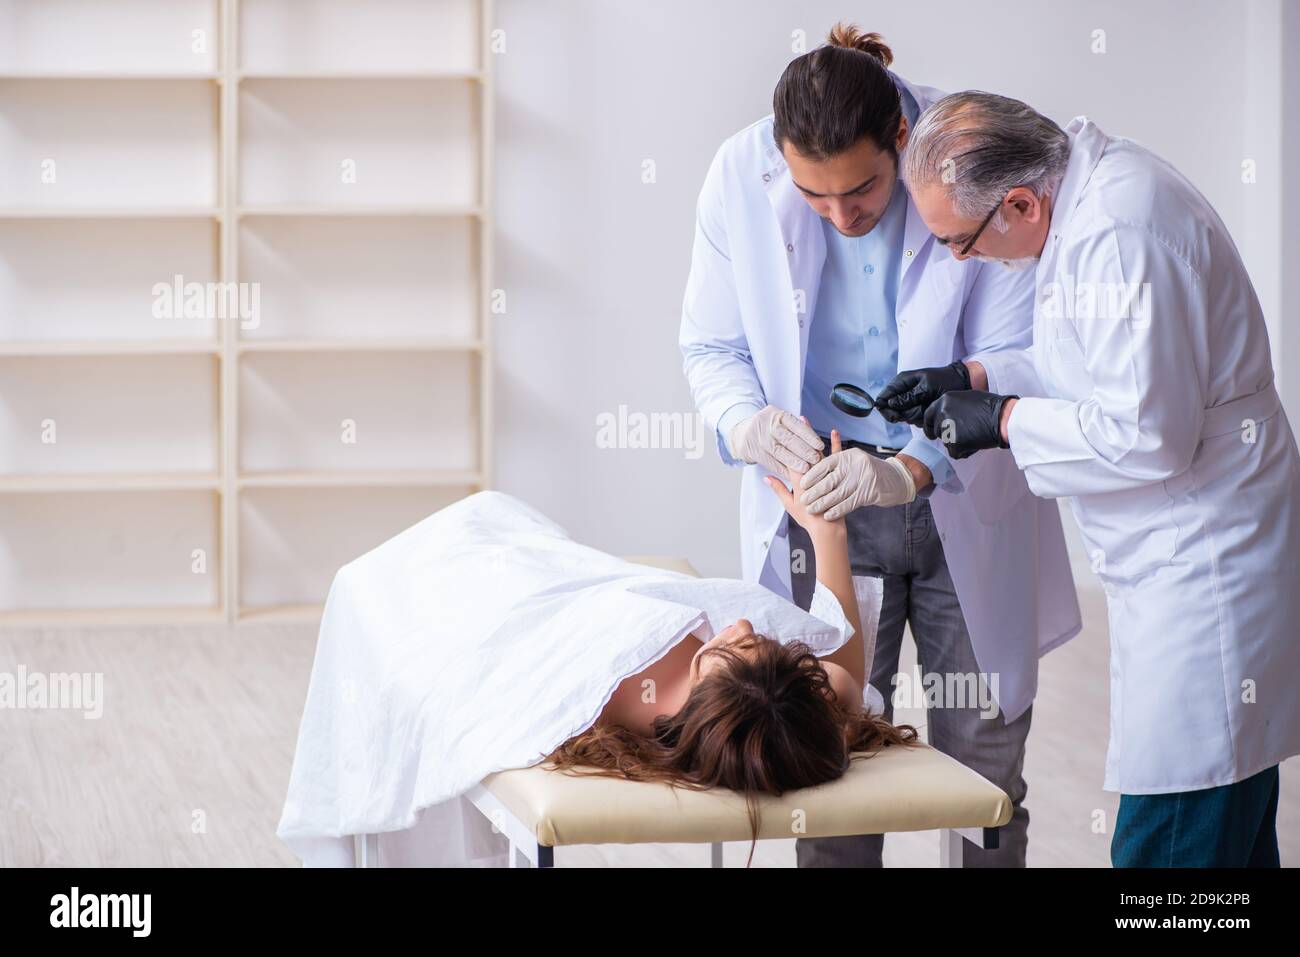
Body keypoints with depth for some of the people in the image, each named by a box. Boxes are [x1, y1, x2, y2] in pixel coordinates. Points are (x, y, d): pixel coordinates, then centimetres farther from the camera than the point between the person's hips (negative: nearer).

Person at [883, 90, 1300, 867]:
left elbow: (1147, 439, -24)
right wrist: (976, 379, 12)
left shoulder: (1121, 235, -24)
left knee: (1170, 842, -8)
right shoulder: (1088, 184, 8)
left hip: (1204, 563, -11)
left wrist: (1001, 420, -11)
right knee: (1231, 829, 16)